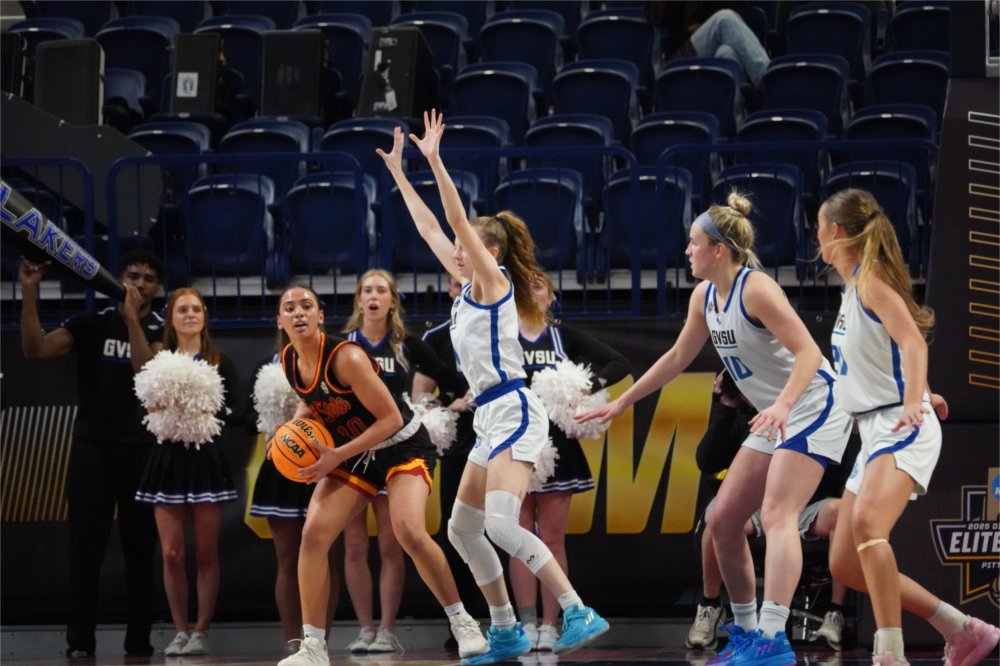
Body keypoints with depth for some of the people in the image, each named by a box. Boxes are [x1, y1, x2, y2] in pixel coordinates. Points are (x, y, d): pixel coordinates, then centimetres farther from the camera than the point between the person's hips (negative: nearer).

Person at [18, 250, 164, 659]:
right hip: (92, 446, 0)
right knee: (86, 545, -4)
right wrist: (29, 292, -16)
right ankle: (80, 639, -2)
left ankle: (139, 639, 9)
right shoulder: (91, 325, 5)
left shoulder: (163, 332, 5)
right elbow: (36, 349, -7)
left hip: (141, 451, 0)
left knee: (140, 548, 3)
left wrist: (132, 318, -18)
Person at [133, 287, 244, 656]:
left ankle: (201, 632, 4)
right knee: (172, 553, -2)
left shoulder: (220, 363, 5)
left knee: (205, 553, 0)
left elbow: (238, 414, 2)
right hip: (168, 460, 1)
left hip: (207, 460, -1)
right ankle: (180, 631, 6)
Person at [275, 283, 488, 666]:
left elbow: (391, 418, -25)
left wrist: (337, 456, -27)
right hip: (353, 454, 6)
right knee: (313, 535, -11)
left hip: (403, 446, -6)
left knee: (410, 533, -25)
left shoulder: (346, 358, -27)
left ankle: (461, 622, -4)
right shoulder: (289, 361, -4)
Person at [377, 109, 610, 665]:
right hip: (493, 418, 10)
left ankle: (579, 615, -26)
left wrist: (435, 161, -20)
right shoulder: (470, 286, 15)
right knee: (463, 528, 11)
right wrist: (398, 173, 22)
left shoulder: (493, 281, -6)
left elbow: (457, 221, -17)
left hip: (514, 412, -10)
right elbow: (429, 227, 20)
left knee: (501, 524, -23)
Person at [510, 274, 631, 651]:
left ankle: (550, 625, 2)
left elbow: (619, 363, 4)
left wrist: (591, 385, -11)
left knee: (552, 538, 0)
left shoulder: (565, 337, 8)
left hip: (557, 446, 1)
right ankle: (528, 623, -1)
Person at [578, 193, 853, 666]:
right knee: (723, 520, 7)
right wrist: (620, 403, 22)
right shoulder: (704, 298, 5)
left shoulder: (756, 289, -21)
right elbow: (677, 358, 19)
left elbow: (808, 353, -26)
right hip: (776, 417, 9)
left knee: (776, 515, -23)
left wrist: (783, 404, -42)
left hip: (814, 406, -9)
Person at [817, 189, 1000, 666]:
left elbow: (912, 341, -24)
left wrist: (913, 402, -38)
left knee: (866, 522, -34)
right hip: (875, 432, 10)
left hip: (903, 430, -10)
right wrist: (924, 393, 41)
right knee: (846, 566, 5)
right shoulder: (854, 286, 17)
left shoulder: (870, 280, -10)